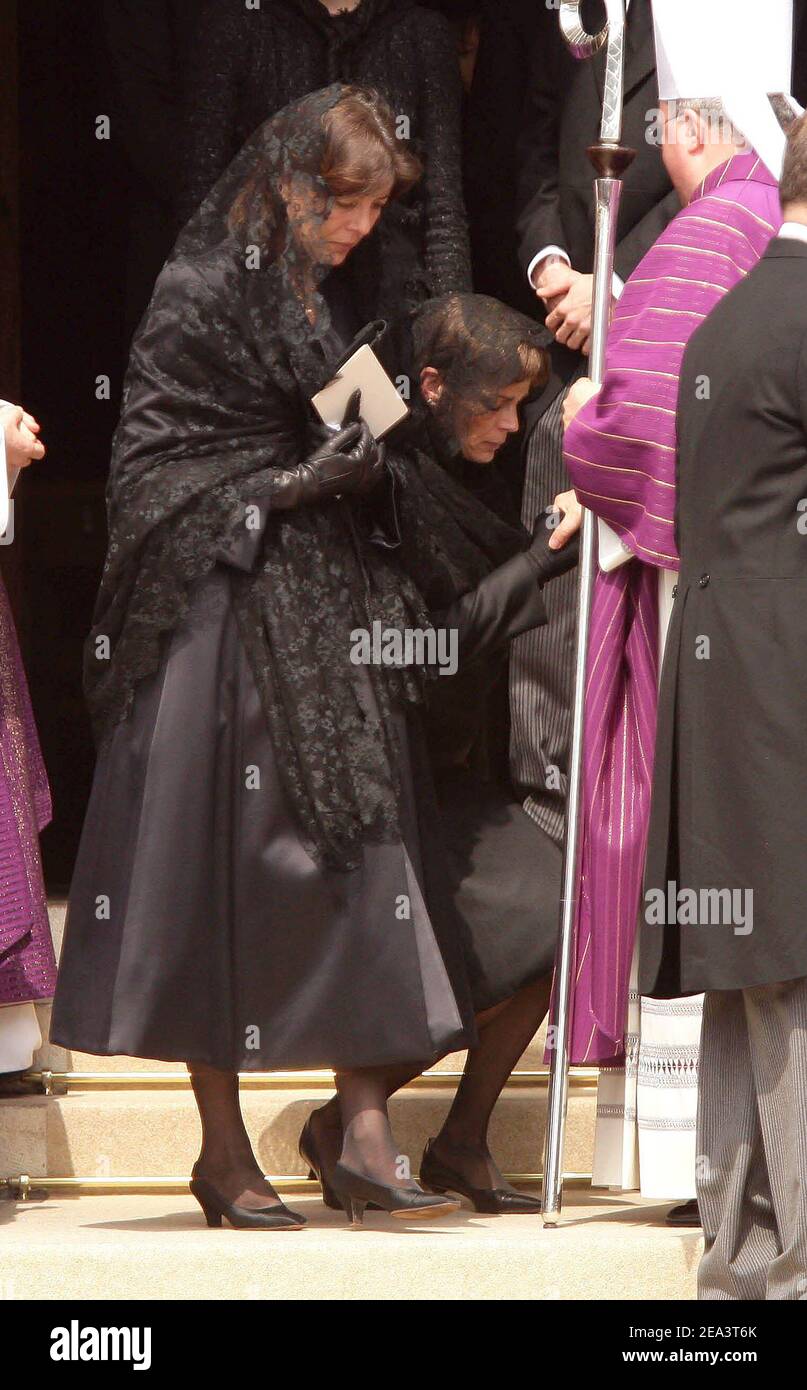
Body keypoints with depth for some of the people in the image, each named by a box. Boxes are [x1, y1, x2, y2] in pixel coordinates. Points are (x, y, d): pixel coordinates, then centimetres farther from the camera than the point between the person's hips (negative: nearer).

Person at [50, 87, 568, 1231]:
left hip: (345, 615, 6)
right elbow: (155, 462, -10)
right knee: (223, 866, -2)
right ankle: (224, 1153, 5)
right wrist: (288, 486, -17)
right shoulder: (199, 293, -7)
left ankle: (365, 1135, 2)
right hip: (229, 611, -6)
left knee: (362, 856, 0)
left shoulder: (363, 291, 11)